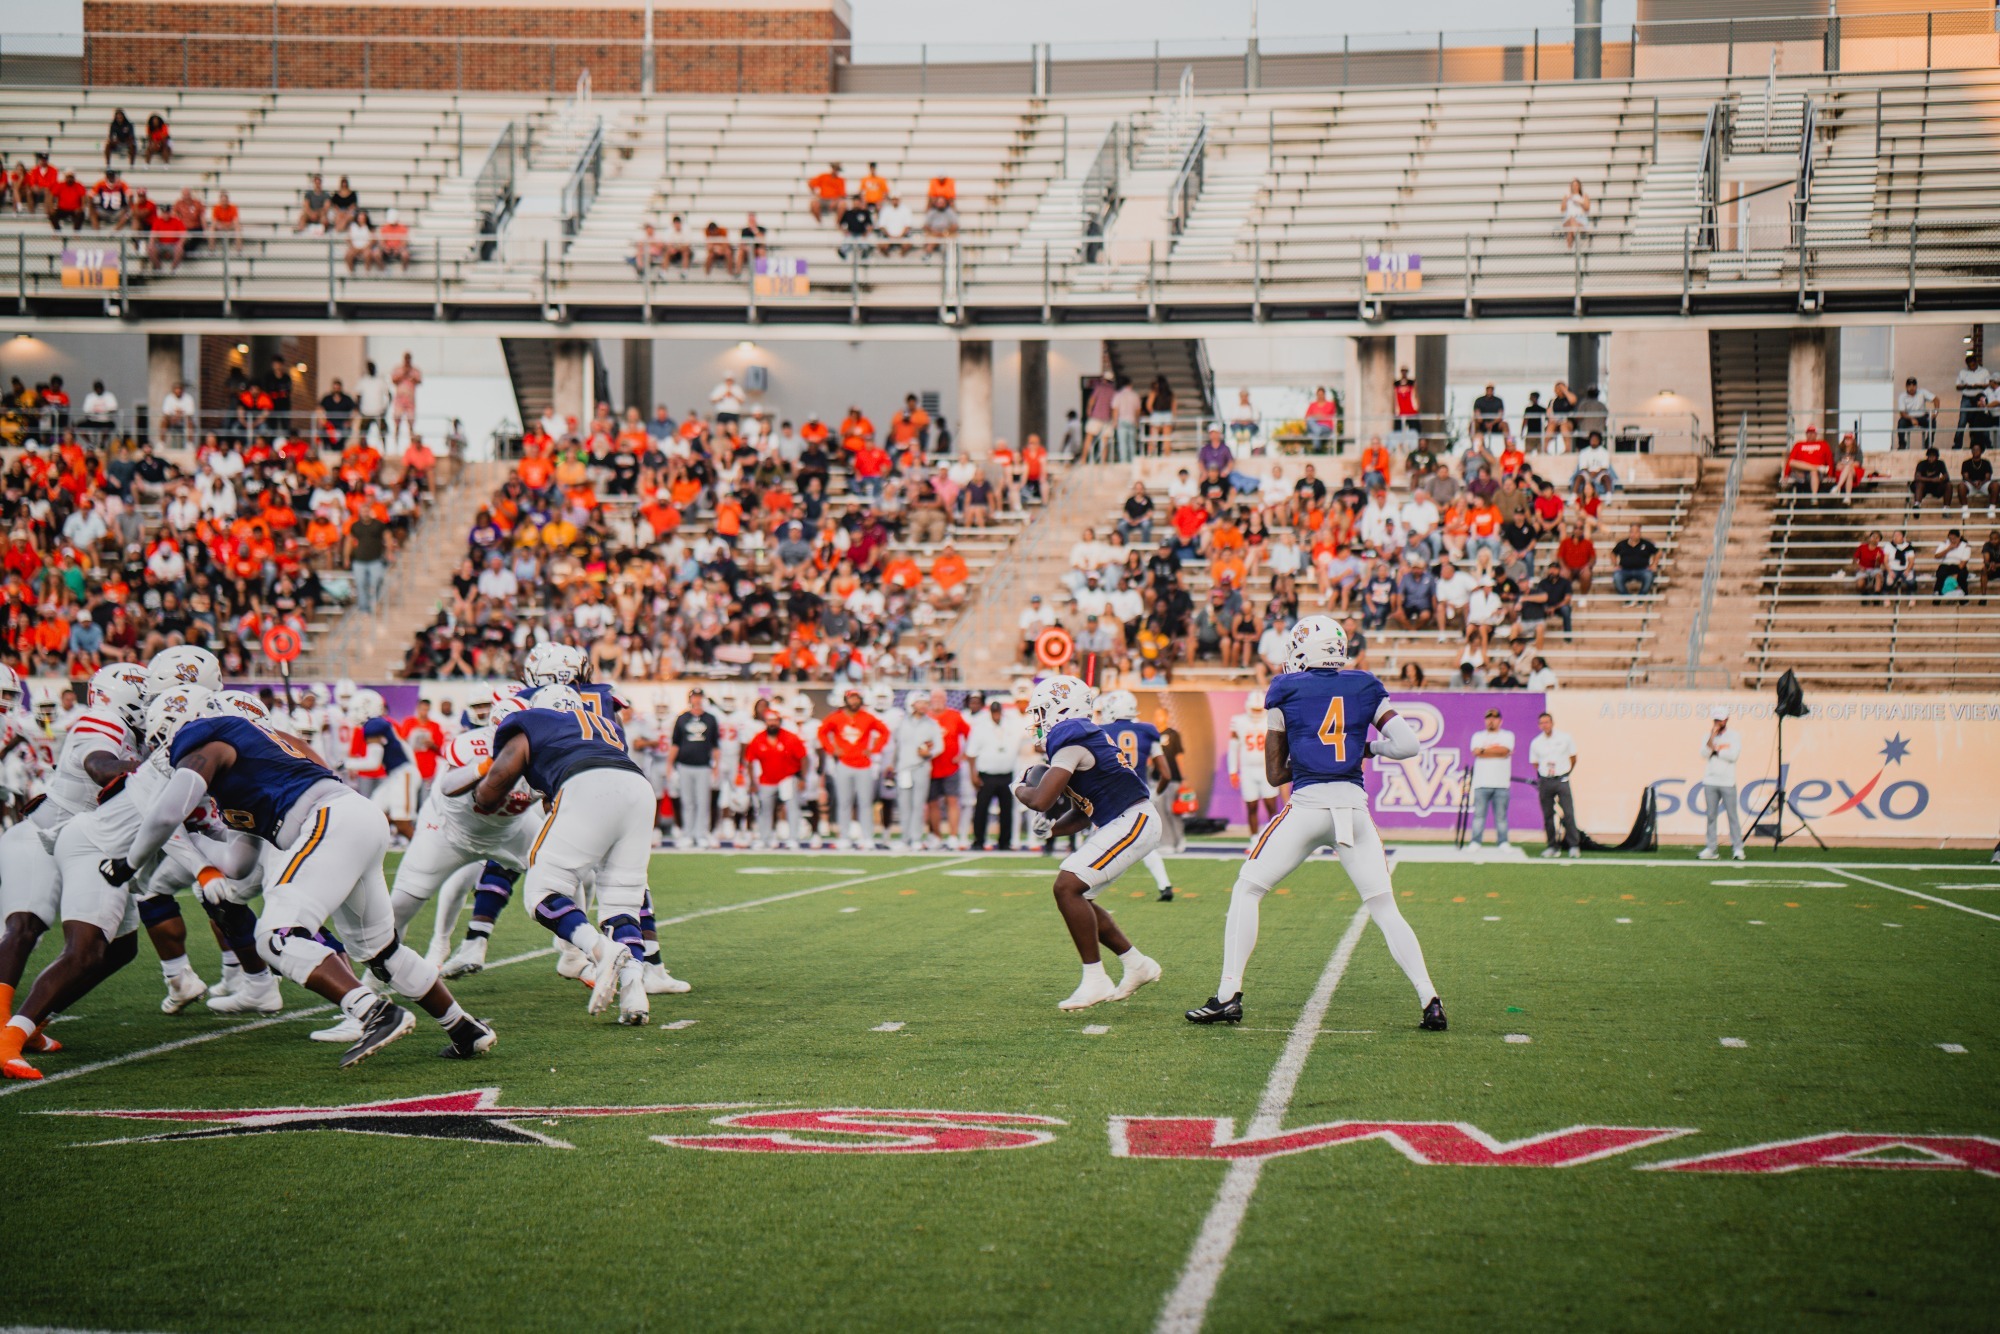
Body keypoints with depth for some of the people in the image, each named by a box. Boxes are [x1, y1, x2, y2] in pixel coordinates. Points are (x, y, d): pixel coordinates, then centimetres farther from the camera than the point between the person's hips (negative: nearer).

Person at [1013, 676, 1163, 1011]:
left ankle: (1095, 981, -13)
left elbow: (1041, 800, -23)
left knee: (1067, 887, -17)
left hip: (1132, 822, -10)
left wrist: (1020, 790, -1)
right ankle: (1137, 965, 23)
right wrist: (1053, 829, 5)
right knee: (1076, 897, 13)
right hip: (1114, 824, 10)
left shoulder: (1071, 738, -16)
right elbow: (1084, 812, 22)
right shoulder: (1082, 737, 15)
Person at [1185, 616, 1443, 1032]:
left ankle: (1229, 996, 1)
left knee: (1246, 892, 10)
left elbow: (1275, 774, 9)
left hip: (1307, 806, -3)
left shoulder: (1286, 690, 5)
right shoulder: (1365, 687, 11)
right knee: (1385, 909, 11)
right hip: (1354, 806, 3)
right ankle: (1430, 1000, -1)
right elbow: (1409, 745, 4)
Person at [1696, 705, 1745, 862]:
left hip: (1727, 782, -3)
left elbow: (1734, 755, -11)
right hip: (1710, 782, 3)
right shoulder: (1708, 736, 11)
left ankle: (1737, 848, -1)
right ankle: (1710, 848, 5)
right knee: (1711, 815, 3)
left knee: (1733, 815, -4)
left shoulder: (1734, 736, 3)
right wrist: (1712, 736, -12)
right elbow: (1704, 754, -5)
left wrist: (1716, 749, -6)